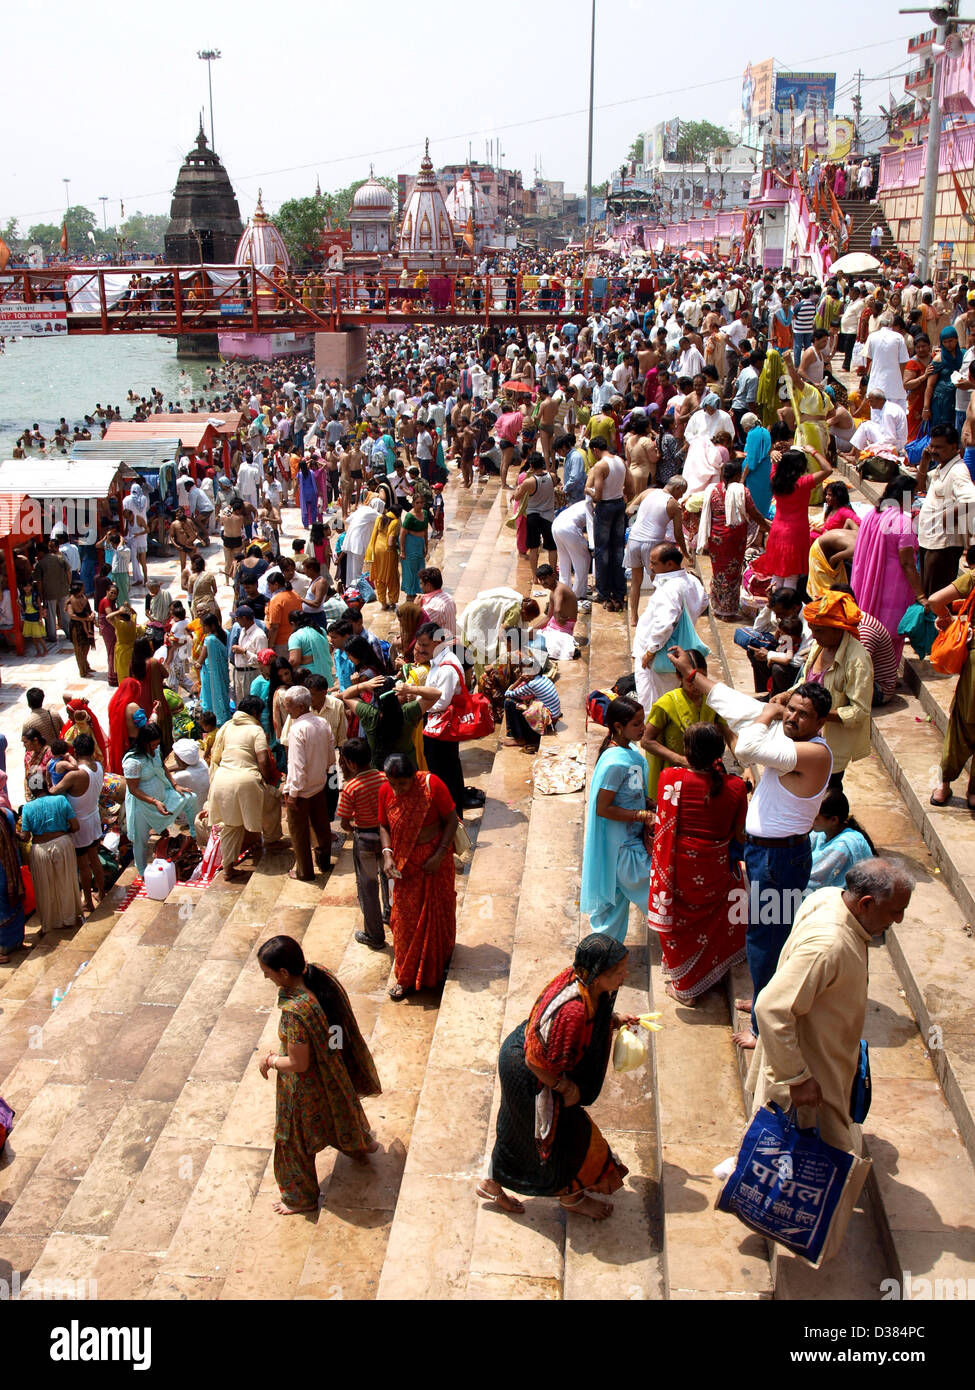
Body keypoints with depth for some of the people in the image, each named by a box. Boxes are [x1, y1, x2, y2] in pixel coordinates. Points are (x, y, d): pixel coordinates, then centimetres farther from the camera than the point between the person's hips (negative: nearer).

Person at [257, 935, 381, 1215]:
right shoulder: (321, 975, -19)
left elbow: (298, 1064, -30)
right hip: (335, 1069, 7)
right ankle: (361, 1142, 65)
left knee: (295, 1138, 19)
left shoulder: (295, 1012, -41)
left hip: (307, 1086, -7)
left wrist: (271, 1060, -11)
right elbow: (340, 1020, -1)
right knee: (341, 1104, 37)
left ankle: (301, 1198, 41)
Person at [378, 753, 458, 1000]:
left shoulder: (431, 785, -21)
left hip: (434, 859, -3)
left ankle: (436, 969, 35)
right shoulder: (385, 791, -11)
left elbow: (451, 819, -13)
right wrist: (387, 854, -14)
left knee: (437, 913, 12)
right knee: (405, 918, 6)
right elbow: (384, 826, 2)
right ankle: (407, 977, 21)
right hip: (405, 863, 3)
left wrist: (440, 855, -19)